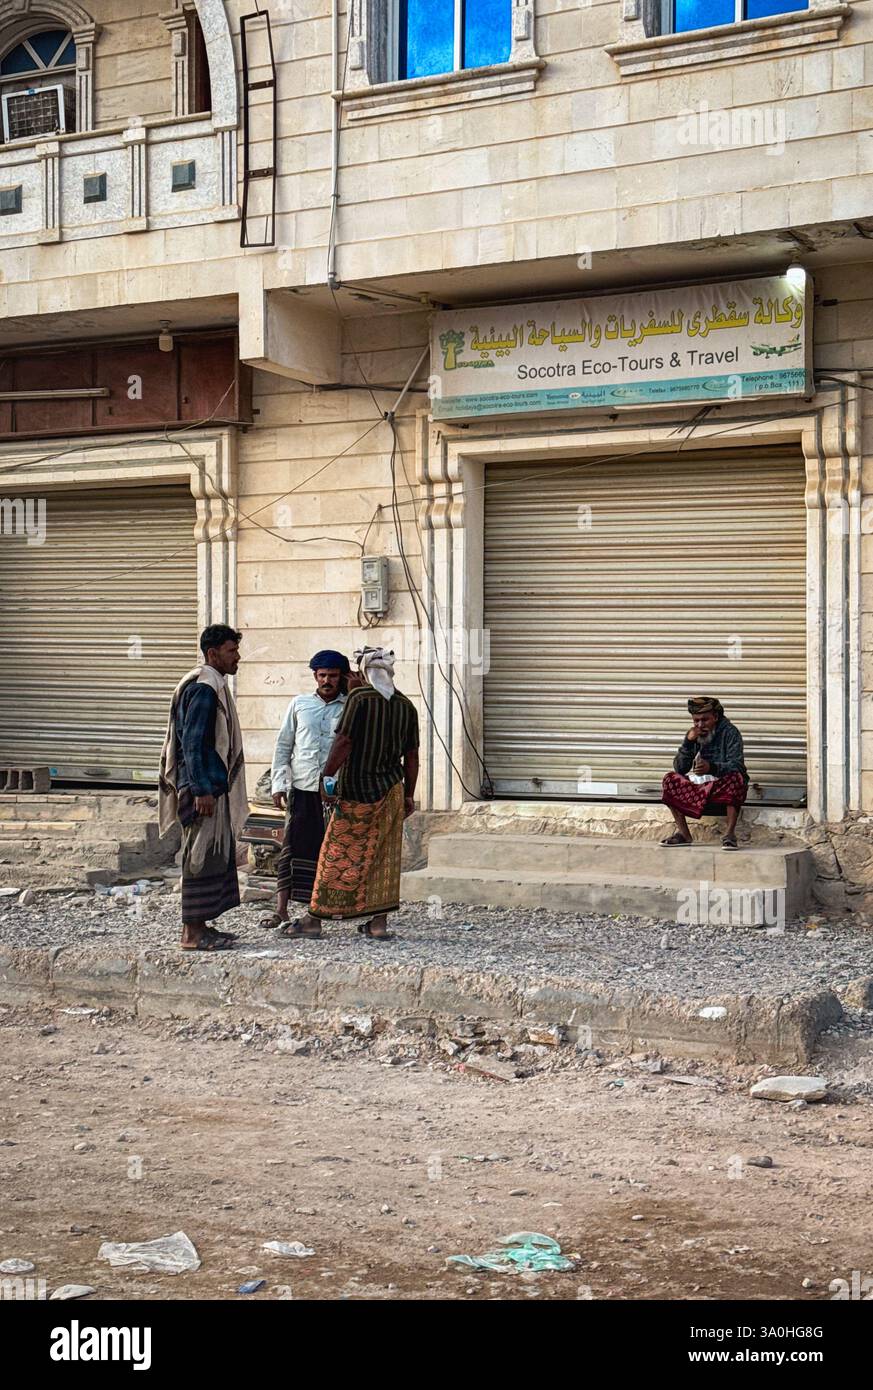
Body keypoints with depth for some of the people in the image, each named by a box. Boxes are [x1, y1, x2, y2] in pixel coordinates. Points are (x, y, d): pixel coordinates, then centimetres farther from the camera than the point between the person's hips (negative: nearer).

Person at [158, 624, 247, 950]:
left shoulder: (212, 686, 17)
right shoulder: (203, 688, -15)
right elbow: (192, 742, -20)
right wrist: (202, 790, -23)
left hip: (212, 787, 10)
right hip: (204, 789, -10)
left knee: (216, 855, 13)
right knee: (202, 856, -7)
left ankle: (199, 926, 20)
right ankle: (193, 933, -3)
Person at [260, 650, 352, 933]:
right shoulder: (299, 704, 10)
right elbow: (283, 745, 12)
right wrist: (278, 784, 5)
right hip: (302, 787, 1)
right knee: (293, 846, -2)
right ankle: (281, 908, -1)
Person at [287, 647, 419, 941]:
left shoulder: (359, 698, -10)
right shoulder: (406, 706, 5)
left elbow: (343, 741, -16)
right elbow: (412, 756, 7)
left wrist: (326, 776, -11)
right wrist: (409, 795, 14)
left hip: (356, 790, -4)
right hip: (391, 790, 4)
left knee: (337, 854, 2)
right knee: (384, 856, 9)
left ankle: (314, 918, 7)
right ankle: (379, 922, 9)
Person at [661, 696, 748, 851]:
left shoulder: (730, 732, -9)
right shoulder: (694, 735, 5)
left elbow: (736, 767, -21)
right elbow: (679, 769, -3)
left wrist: (712, 767, -40)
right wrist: (688, 742, -17)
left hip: (725, 786, -5)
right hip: (699, 786, 5)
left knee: (735, 778, -36)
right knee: (670, 780, -16)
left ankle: (730, 833, -32)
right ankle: (683, 833, -13)